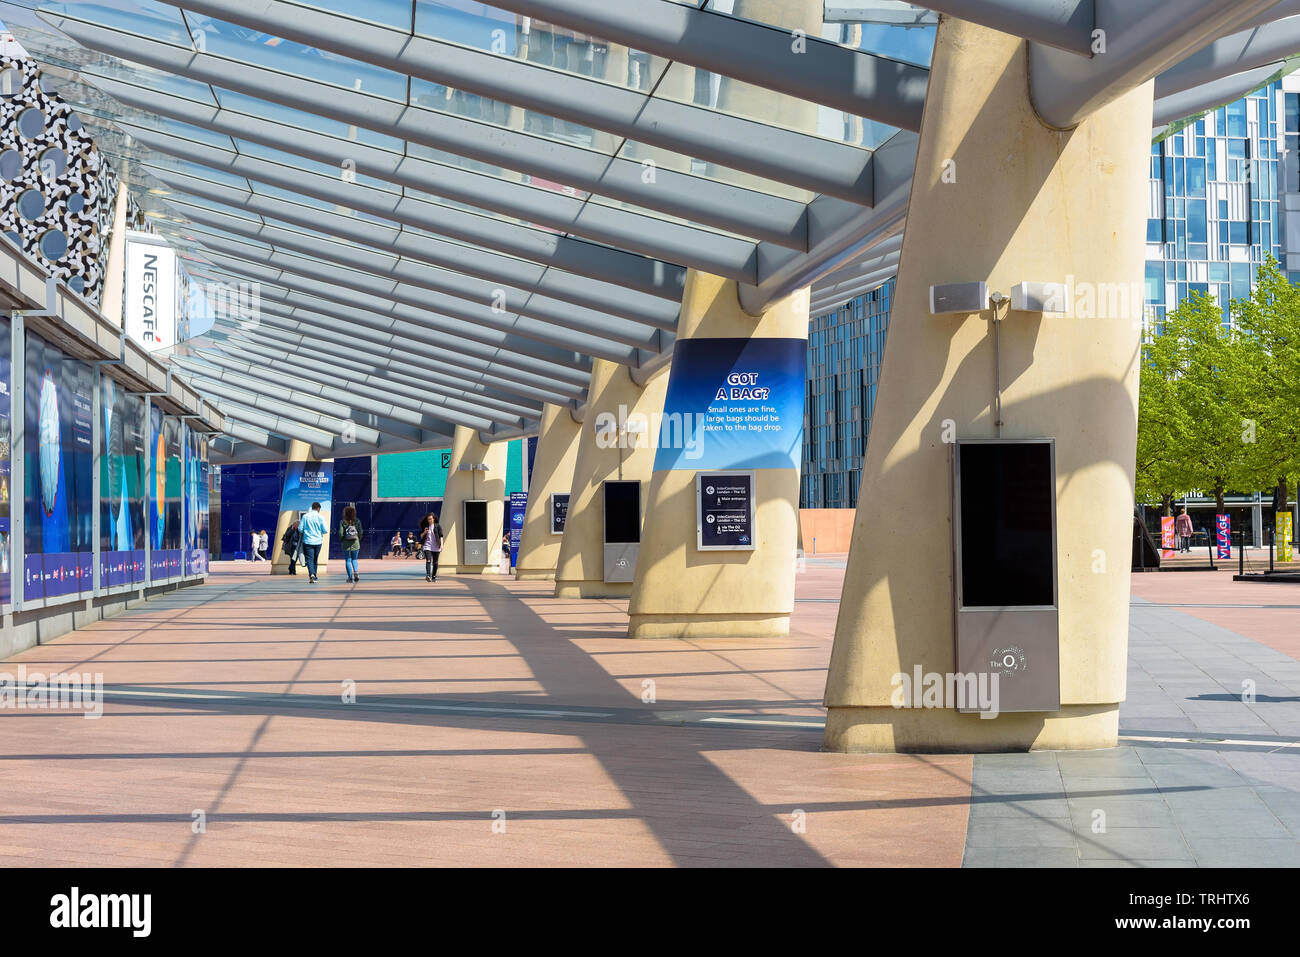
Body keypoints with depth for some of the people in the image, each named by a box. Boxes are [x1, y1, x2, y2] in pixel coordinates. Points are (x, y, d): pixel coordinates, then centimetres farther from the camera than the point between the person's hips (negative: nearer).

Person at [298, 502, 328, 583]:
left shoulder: (305, 516, -2)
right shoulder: (320, 517, -4)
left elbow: (300, 529, -2)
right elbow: (325, 531, -4)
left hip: (308, 541, -1)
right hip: (318, 541, 1)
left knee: (309, 559, -5)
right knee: (315, 559, 16)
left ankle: (311, 574, -27)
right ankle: (314, 576, 22)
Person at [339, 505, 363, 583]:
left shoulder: (342, 522, -6)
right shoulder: (357, 522, -2)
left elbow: (341, 533, -9)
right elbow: (360, 533, -1)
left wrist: (340, 541, 6)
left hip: (346, 544, -2)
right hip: (355, 544, 2)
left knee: (348, 560, 5)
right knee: (354, 559, 17)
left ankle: (350, 576, 0)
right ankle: (356, 572, -7)